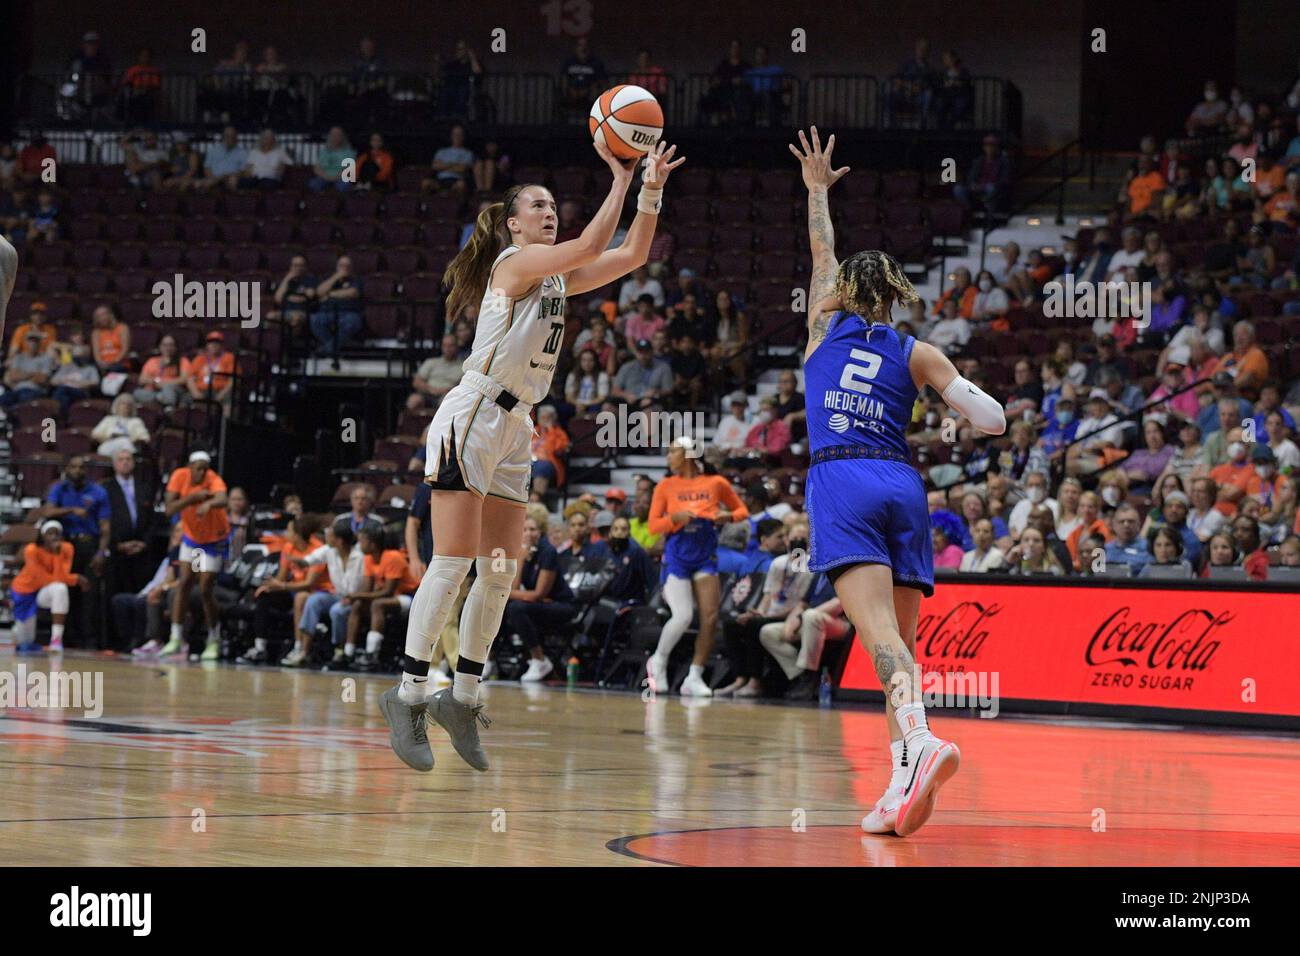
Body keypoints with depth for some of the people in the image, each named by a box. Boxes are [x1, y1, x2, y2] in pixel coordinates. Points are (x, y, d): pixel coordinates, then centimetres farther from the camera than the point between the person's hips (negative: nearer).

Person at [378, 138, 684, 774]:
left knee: (501, 573, 6)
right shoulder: (516, 261, -8)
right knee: (453, 562, -13)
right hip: (471, 419, -9)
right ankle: (409, 695, -11)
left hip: (514, 427, 9)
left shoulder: (557, 276, 16)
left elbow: (631, 255, 15)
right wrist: (620, 179, -18)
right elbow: (591, 247, -21)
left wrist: (651, 190, 5)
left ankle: (462, 697, 13)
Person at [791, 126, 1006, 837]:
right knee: (901, 640, 5)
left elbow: (822, 253, 34)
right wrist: (959, 386, 27)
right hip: (902, 485, 3)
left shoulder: (827, 328, 16)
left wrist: (817, 188, 48)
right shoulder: (916, 353, 15)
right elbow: (991, 420, 6)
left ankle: (919, 739, -46)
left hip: (841, 480, -2)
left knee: (878, 627, -22)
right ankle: (901, 788, -9)